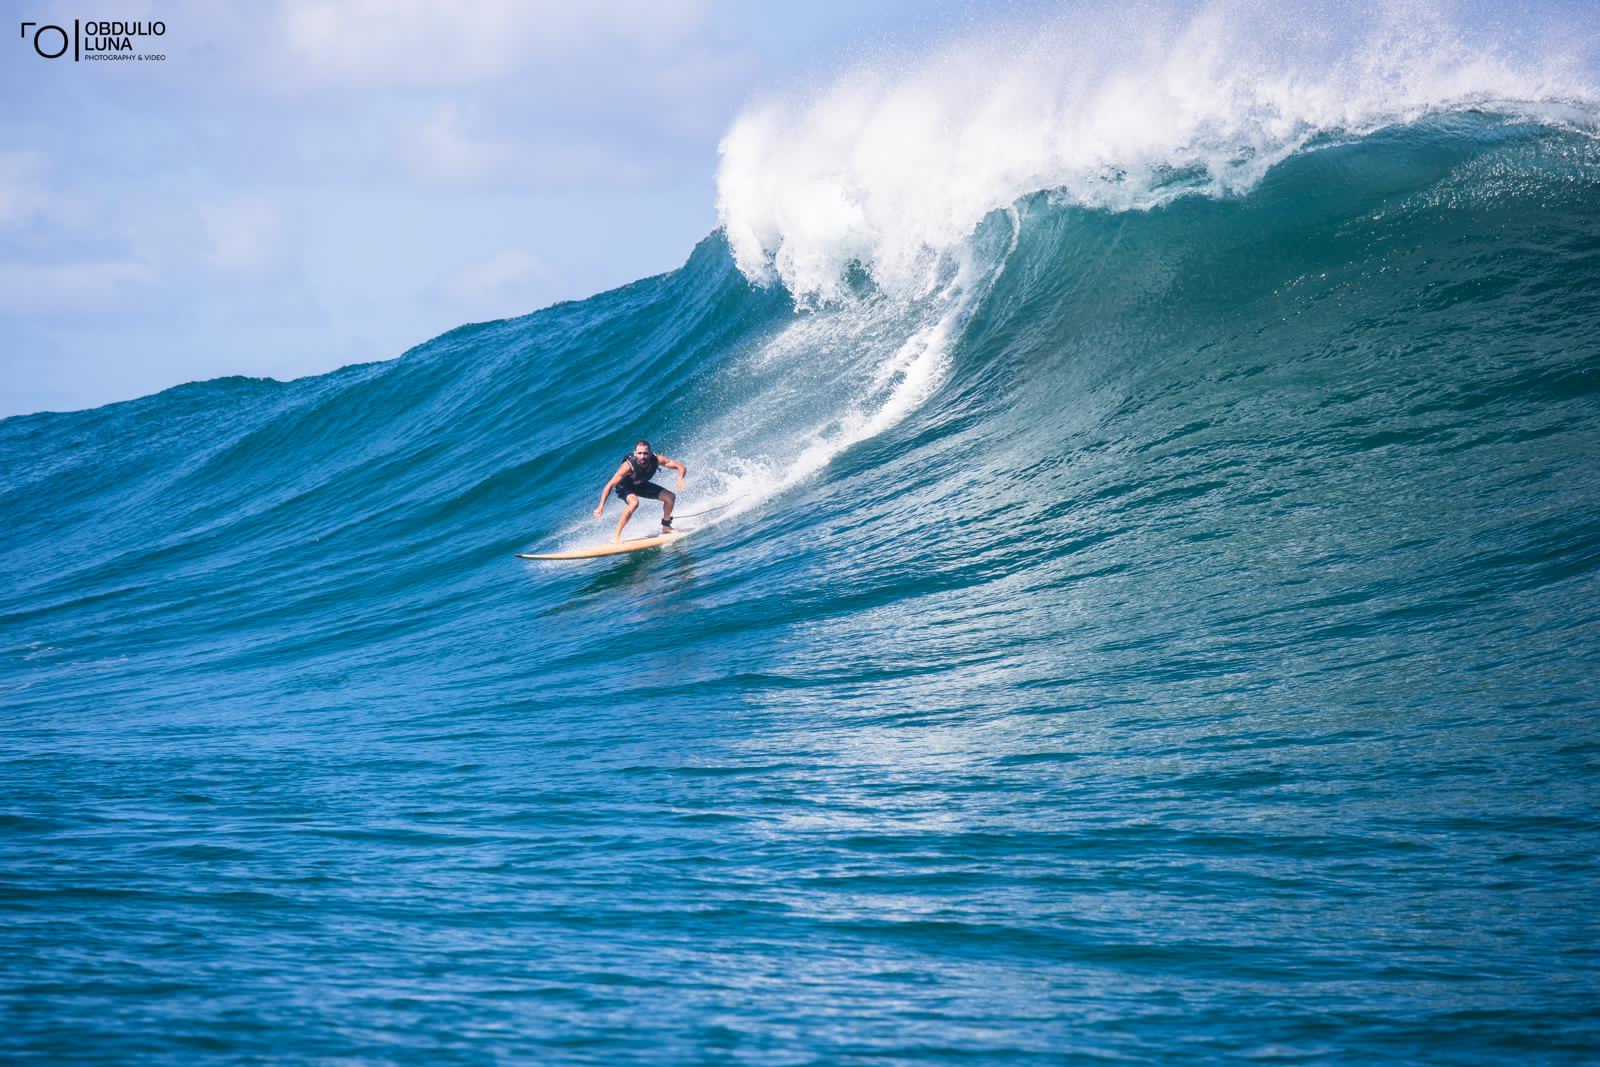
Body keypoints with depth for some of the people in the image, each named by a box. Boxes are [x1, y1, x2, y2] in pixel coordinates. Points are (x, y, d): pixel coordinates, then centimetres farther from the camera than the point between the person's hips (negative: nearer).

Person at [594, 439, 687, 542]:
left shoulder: (656, 460, -30)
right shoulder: (628, 466, -40)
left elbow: (682, 468, -25)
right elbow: (610, 485, -35)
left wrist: (680, 479, -47)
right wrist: (601, 507, -40)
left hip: (641, 485, 5)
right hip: (625, 487, -5)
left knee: (670, 497, 0)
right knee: (634, 502, -36)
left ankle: (666, 526, 25)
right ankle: (616, 536, -30)